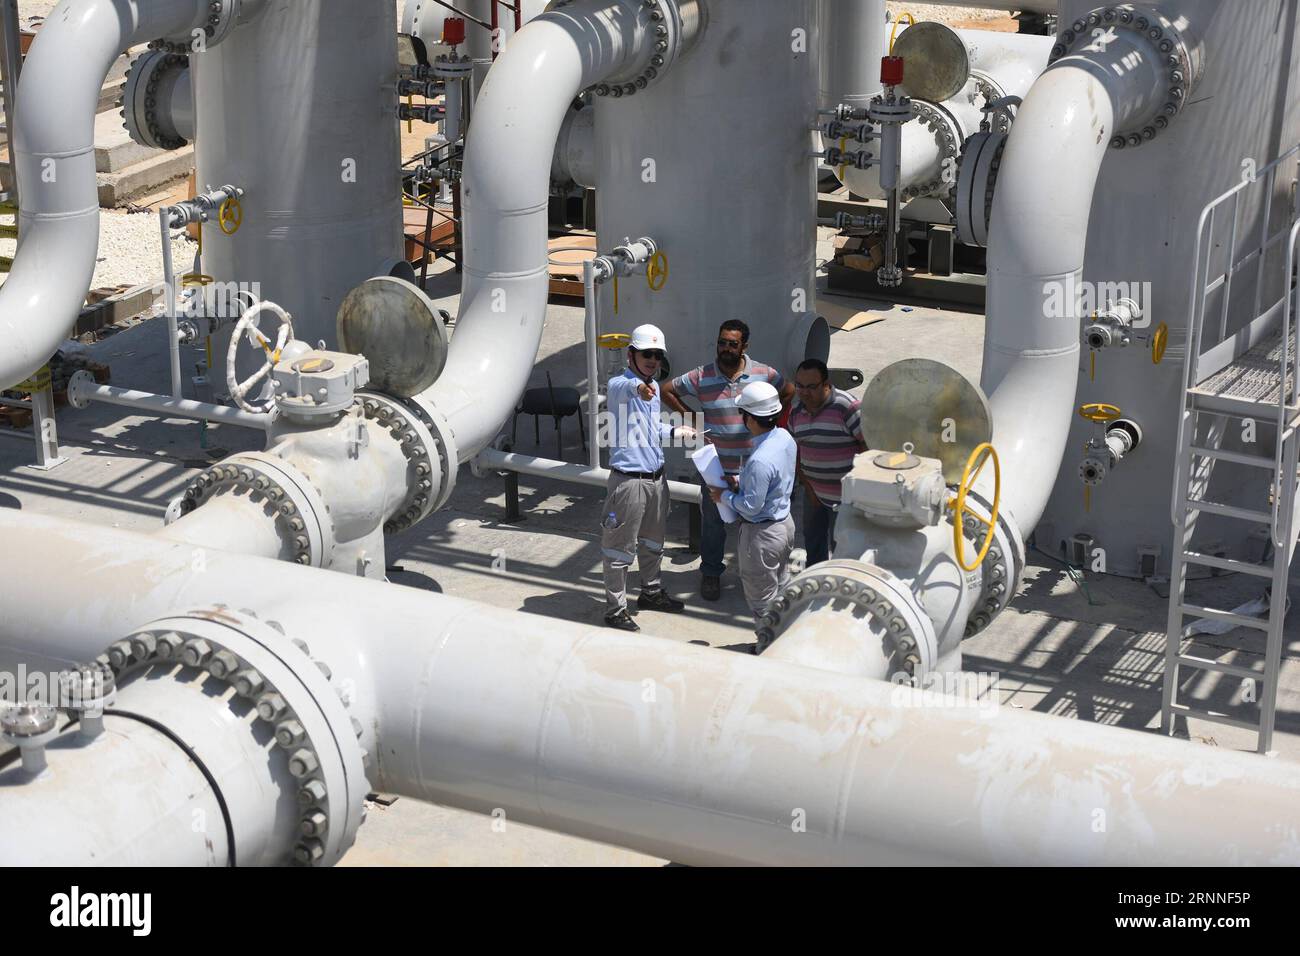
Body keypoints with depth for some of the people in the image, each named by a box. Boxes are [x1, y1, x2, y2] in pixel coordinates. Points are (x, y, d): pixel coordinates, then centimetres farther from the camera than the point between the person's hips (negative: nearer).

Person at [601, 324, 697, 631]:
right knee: (620, 547, 0)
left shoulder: (654, 386, 10)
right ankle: (615, 609, 9)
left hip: (656, 476, 8)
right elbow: (621, 389, -44)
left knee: (653, 540, 23)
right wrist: (637, 388, -66)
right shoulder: (619, 384, -16)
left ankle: (651, 593, 40)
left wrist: (677, 431, 16)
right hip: (629, 480, -8)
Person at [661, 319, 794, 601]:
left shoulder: (763, 374, -5)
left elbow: (788, 392, 14)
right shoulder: (701, 377, -8)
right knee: (713, 520, 9)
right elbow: (667, 391, 5)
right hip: (717, 464, -1)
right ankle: (711, 573, 25)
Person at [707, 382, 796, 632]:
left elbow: (751, 506, -26)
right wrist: (741, 482, 5)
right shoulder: (785, 438, -5)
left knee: (762, 602, 8)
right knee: (781, 590, 24)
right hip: (785, 523, 9)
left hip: (762, 533, -9)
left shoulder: (760, 460, -33)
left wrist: (725, 495, -10)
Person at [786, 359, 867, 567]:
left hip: (843, 495, -7)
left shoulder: (847, 407, -21)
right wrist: (805, 482, 5)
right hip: (814, 491, 7)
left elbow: (869, 443, -19)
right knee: (812, 539, 21)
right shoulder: (797, 410, 1)